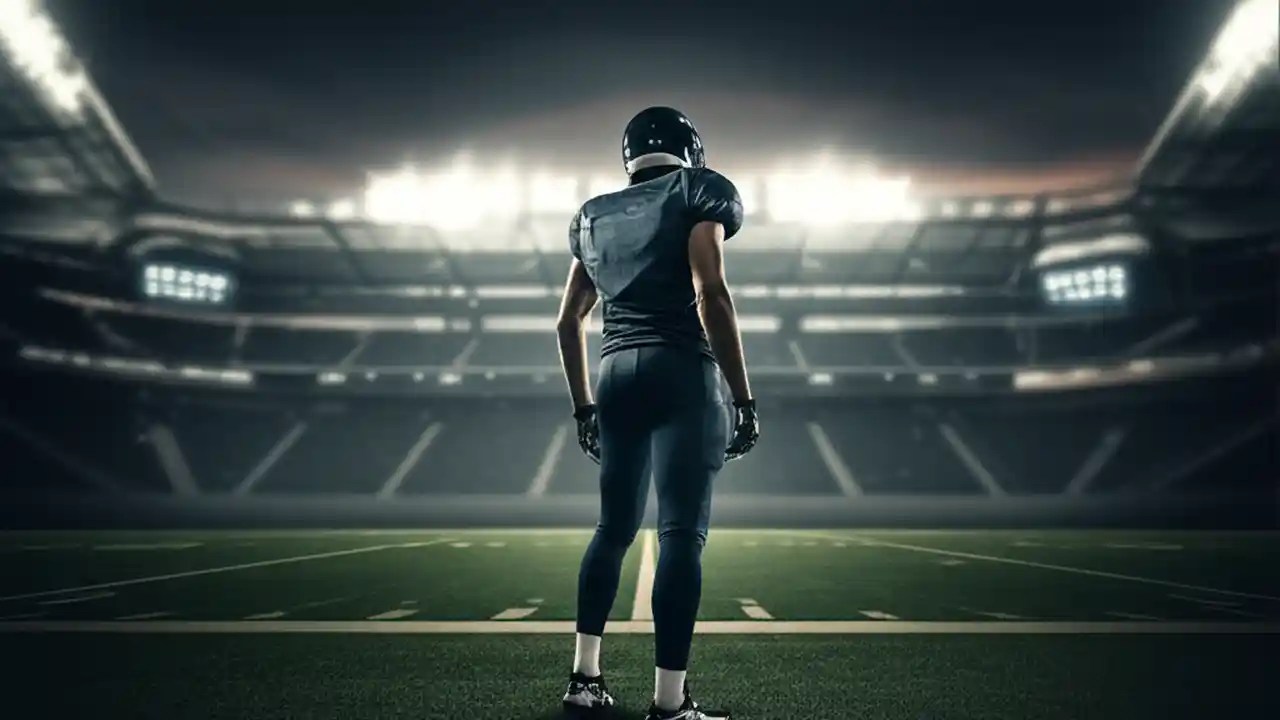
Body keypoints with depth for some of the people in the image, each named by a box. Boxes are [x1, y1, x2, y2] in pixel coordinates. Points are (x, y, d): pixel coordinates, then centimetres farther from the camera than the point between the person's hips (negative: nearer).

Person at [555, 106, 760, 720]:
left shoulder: (594, 216, 20)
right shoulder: (698, 192, 3)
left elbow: (569, 321, 20)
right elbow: (711, 295, -11)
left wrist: (583, 408, 27)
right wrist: (743, 398, -10)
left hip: (616, 376, 6)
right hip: (682, 375, -6)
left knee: (614, 528, 17)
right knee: (682, 535, -8)